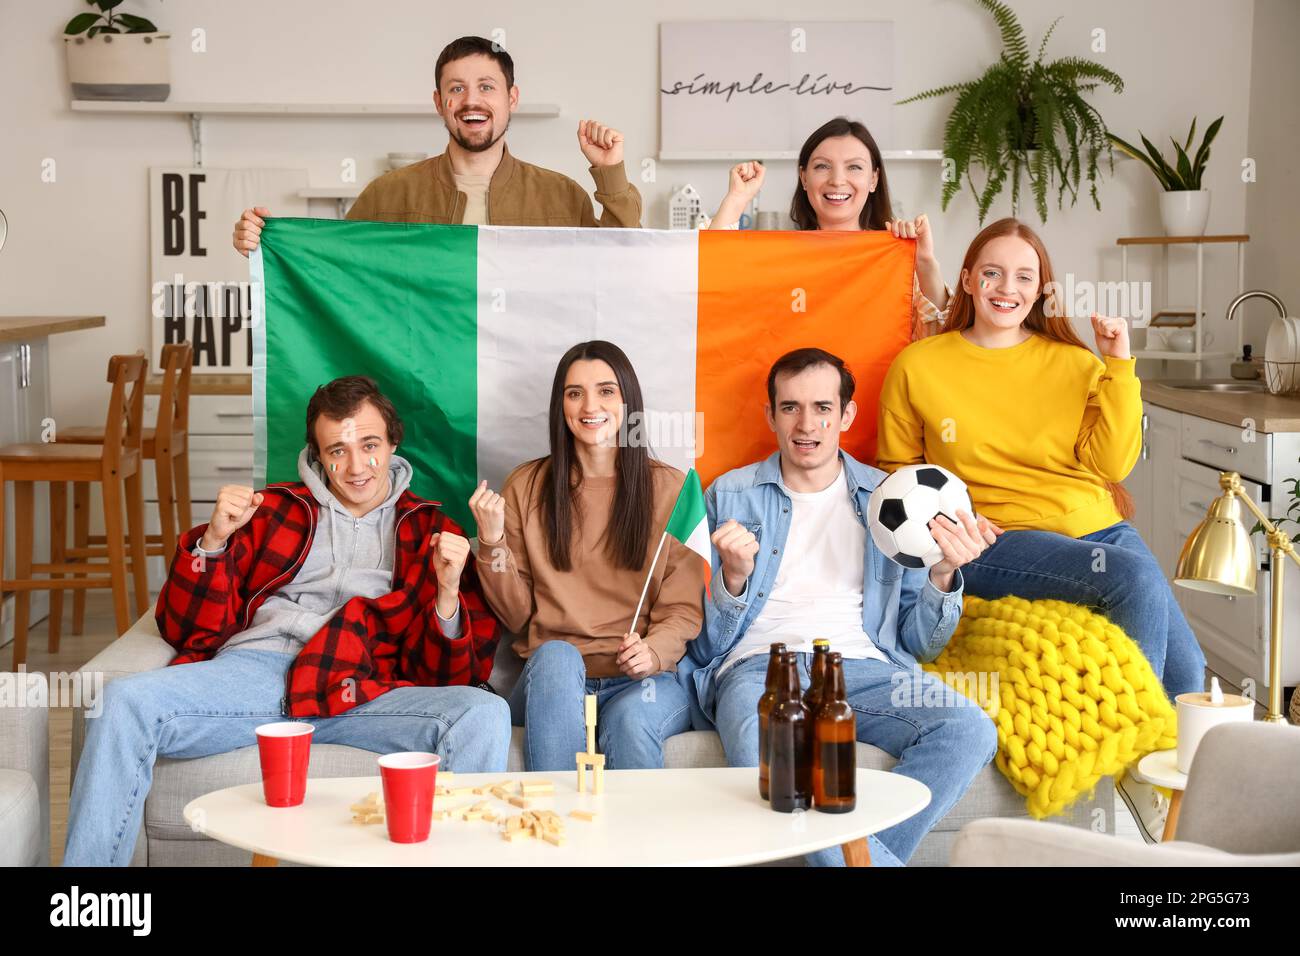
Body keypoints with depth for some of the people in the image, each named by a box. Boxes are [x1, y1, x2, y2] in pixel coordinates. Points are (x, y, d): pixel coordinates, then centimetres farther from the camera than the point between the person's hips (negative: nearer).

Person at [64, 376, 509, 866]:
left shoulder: (431, 532, 20)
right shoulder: (272, 510, 24)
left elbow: (451, 673, 12)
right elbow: (188, 633, 19)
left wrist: (448, 592, -7)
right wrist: (214, 540, 2)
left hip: (360, 691, -1)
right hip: (250, 670, 1)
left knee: (484, 715, -30)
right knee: (123, 701, -28)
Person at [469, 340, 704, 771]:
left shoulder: (670, 488, 7)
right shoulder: (526, 486, 10)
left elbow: (682, 609, 5)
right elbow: (517, 615, 9)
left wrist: (653, 651, -16)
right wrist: (493, 542, -6)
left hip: (643, 682, -2)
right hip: (550, 680, 2)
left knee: (630, 718, -36)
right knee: (555, 656, -34)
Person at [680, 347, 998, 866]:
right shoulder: (729, 496, 15)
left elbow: (920, 645, 14)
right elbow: (705, 646, 10)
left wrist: (942, 576, -5)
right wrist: (733, 579, -10)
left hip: (863, 667, 2)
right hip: (758, 666, -2)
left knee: (969, 731, -30)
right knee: (761, 751, -39)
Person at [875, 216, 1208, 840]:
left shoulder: (1074, 363, 12)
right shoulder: (918, 366, 6)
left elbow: (1111, 463, 3)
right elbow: (896, 472, 13)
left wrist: (1119, 367, -3)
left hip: (1097, 527, 4)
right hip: (998, 543, -4)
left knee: (1187, 673, -16)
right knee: (1138, 577, -31)